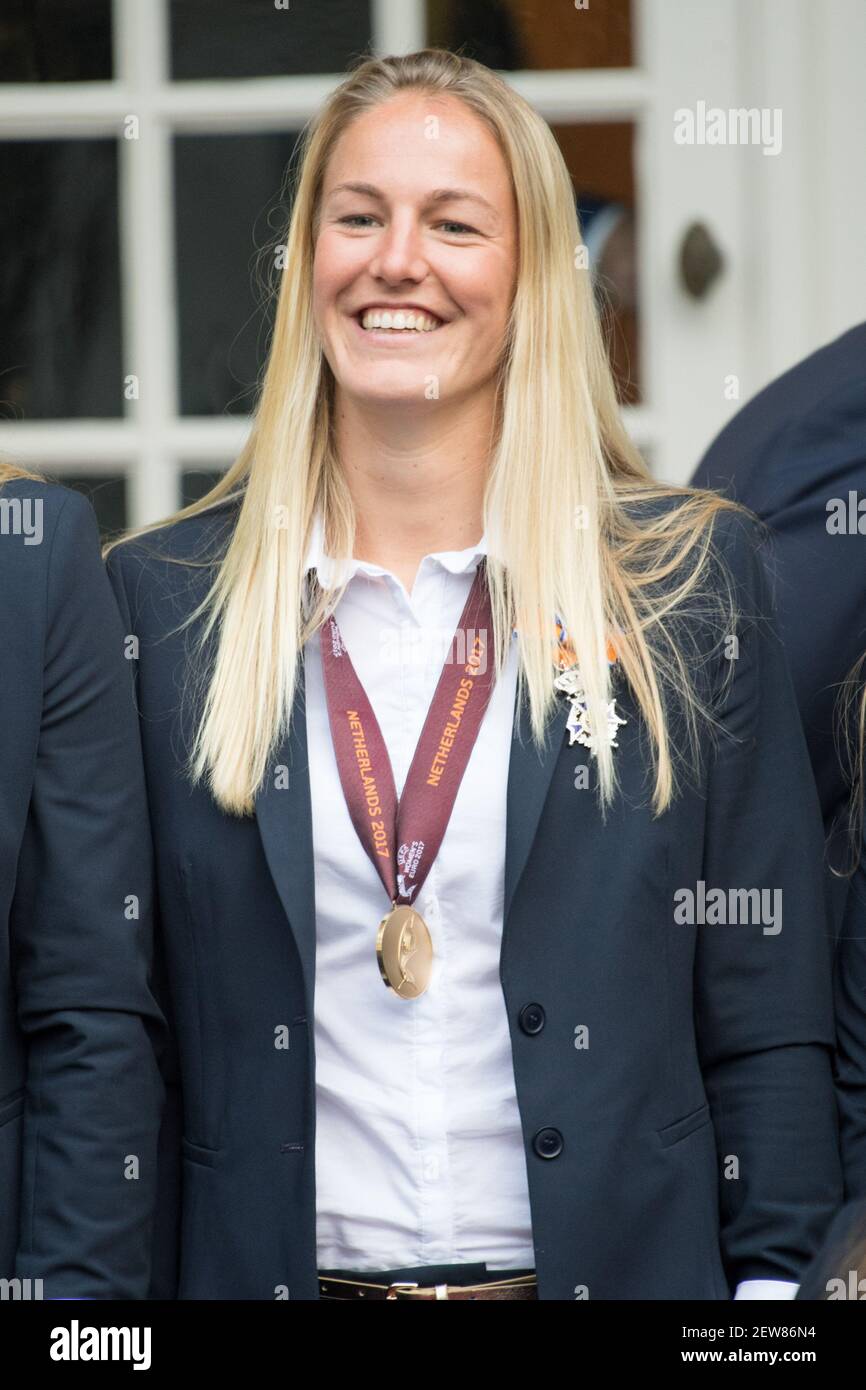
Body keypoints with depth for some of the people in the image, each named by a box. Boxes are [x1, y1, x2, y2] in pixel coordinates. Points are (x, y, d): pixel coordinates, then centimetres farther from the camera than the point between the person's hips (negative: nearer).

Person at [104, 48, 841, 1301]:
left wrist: (776, 1280, -8)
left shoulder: (692, 578, 1)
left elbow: (766, 1012, 0)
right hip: (270, 1264, 1)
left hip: (613, 1259, 0)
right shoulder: (159, 596, 2)